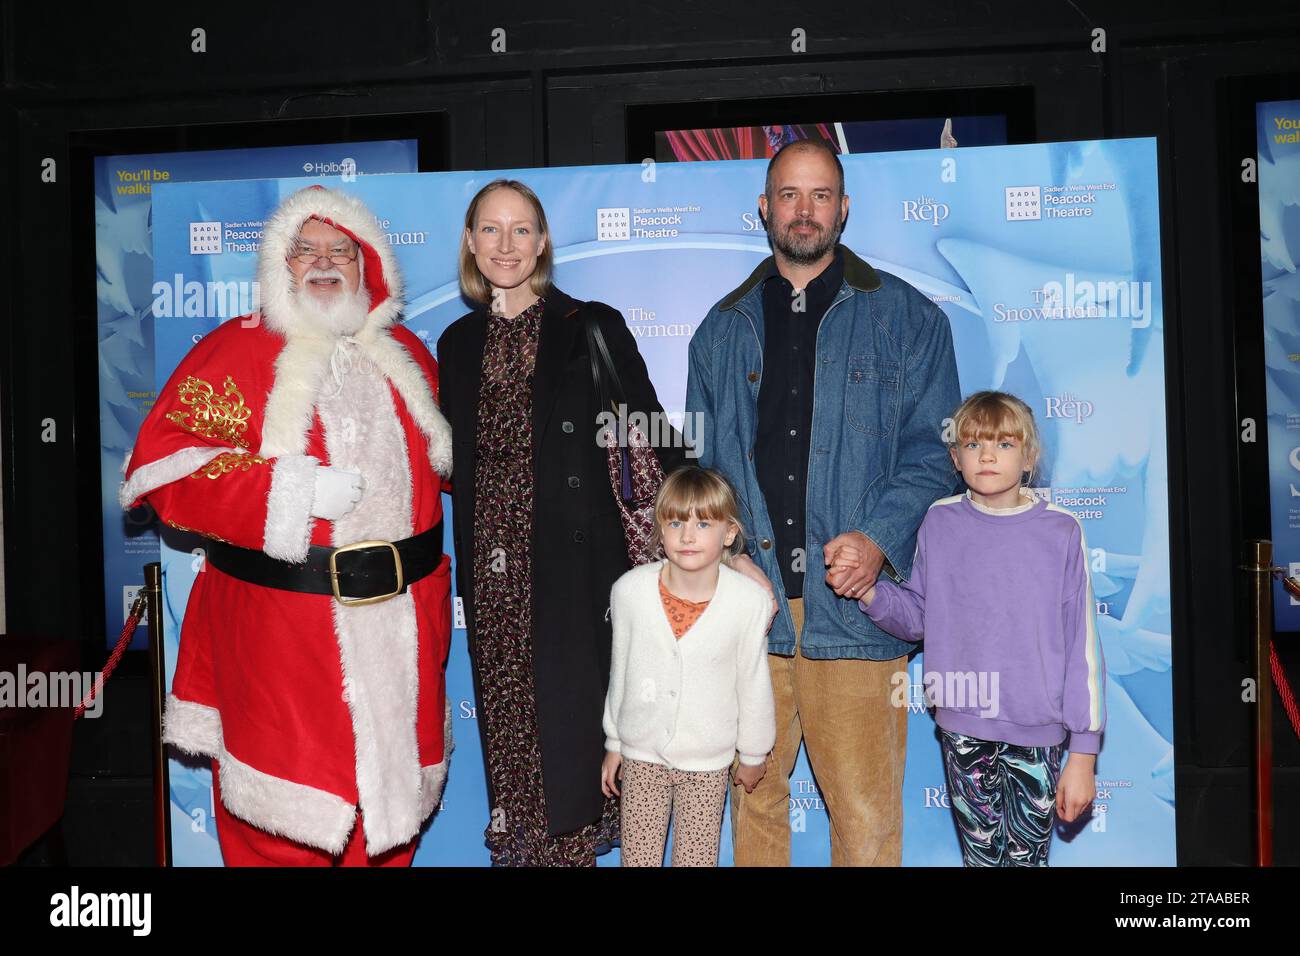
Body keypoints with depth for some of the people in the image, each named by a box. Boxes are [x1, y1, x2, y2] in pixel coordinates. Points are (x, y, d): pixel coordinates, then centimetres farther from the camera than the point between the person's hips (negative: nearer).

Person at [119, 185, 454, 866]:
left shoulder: (404, 353, 14)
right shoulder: (237, 350, -2)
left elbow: (440, 454, 30)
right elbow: (162, 469, -12)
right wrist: (296, 490, -19)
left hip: (403, 621, 5)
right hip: (284, 624, -4)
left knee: (395, 779, 15)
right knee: (286, 827, 2)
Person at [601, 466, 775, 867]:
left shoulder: (750, 601, -18)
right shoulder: (629, 590, -13)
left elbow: (753, 683, -4)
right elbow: (620, 672, 1)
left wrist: (753, 754, 7)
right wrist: (614, 743, 10)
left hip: (708, 761, -1)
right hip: (642, 754, 1)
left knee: (697, 858, 10)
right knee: (637, 857, 11)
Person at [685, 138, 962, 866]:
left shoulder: (906, 317, 8)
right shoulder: (723, 329, 16)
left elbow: (935, 450, 2)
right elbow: (697, 464, 16)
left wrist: (879, 540, -14)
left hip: (852, 606, -2)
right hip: (748, 603, 3)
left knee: (867, 813, -1)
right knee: (753, 796, 10)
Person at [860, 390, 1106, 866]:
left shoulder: (1060, 531, -6)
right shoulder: (940, 522, 1)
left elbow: (1082, 646, -5)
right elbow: (918, 615, 8)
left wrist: (1083, 755, -5)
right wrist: (868, 592, -13)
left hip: (1035, 735, -2)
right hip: (962, 728, 2)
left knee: (1027, 856, 5)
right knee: (981, 855, 12)